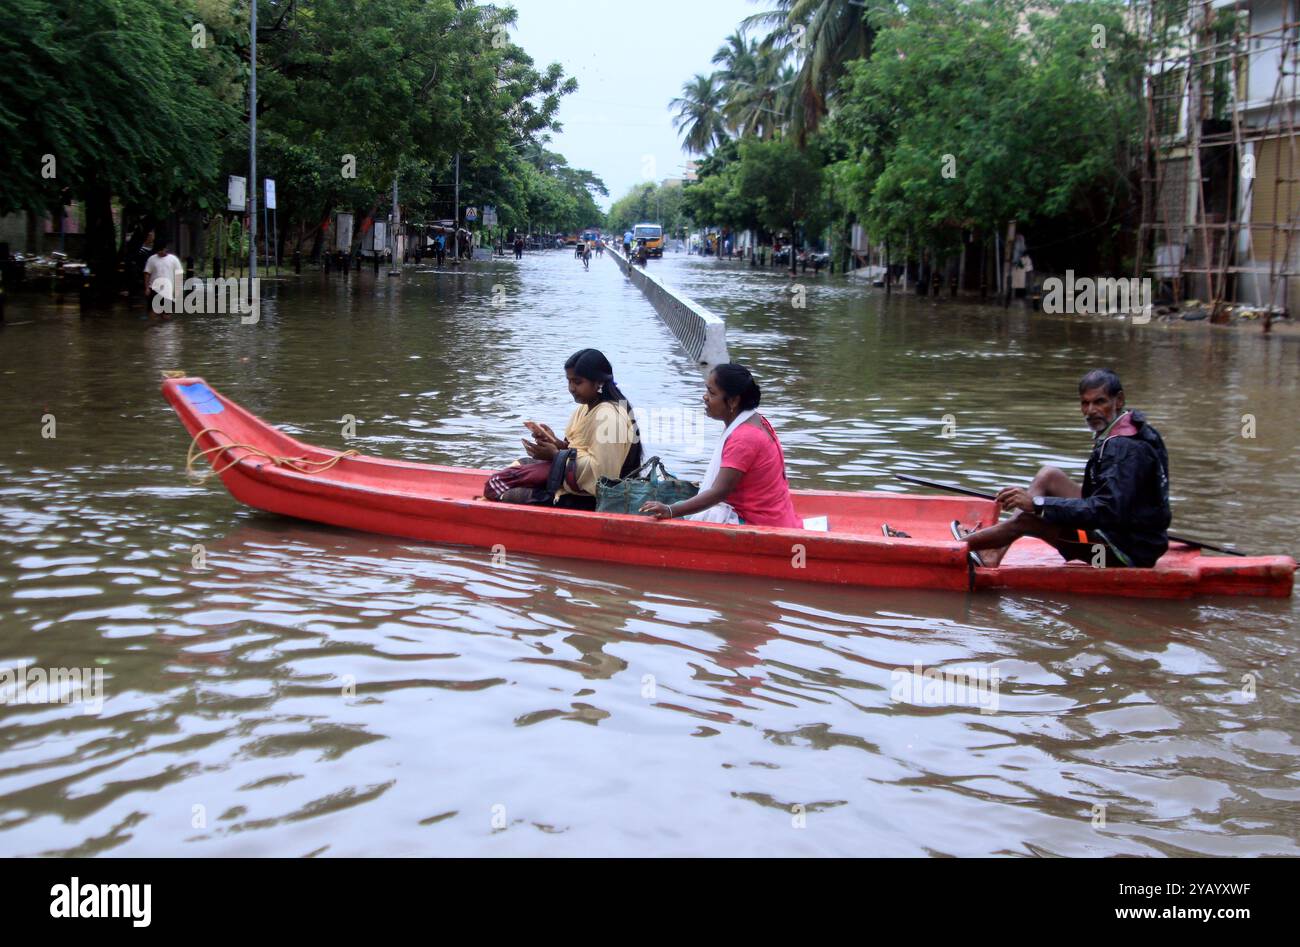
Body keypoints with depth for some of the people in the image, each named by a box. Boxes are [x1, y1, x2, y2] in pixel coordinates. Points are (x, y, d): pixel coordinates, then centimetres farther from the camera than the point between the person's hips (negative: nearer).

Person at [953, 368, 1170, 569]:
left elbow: (1107, 511, -30)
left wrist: (1037, 504, -30)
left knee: (1025, 519, -15)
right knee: (1048, 476, 6)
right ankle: (993, 552, 0)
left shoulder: (1127, 448, -21)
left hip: (1129, 552, -10)